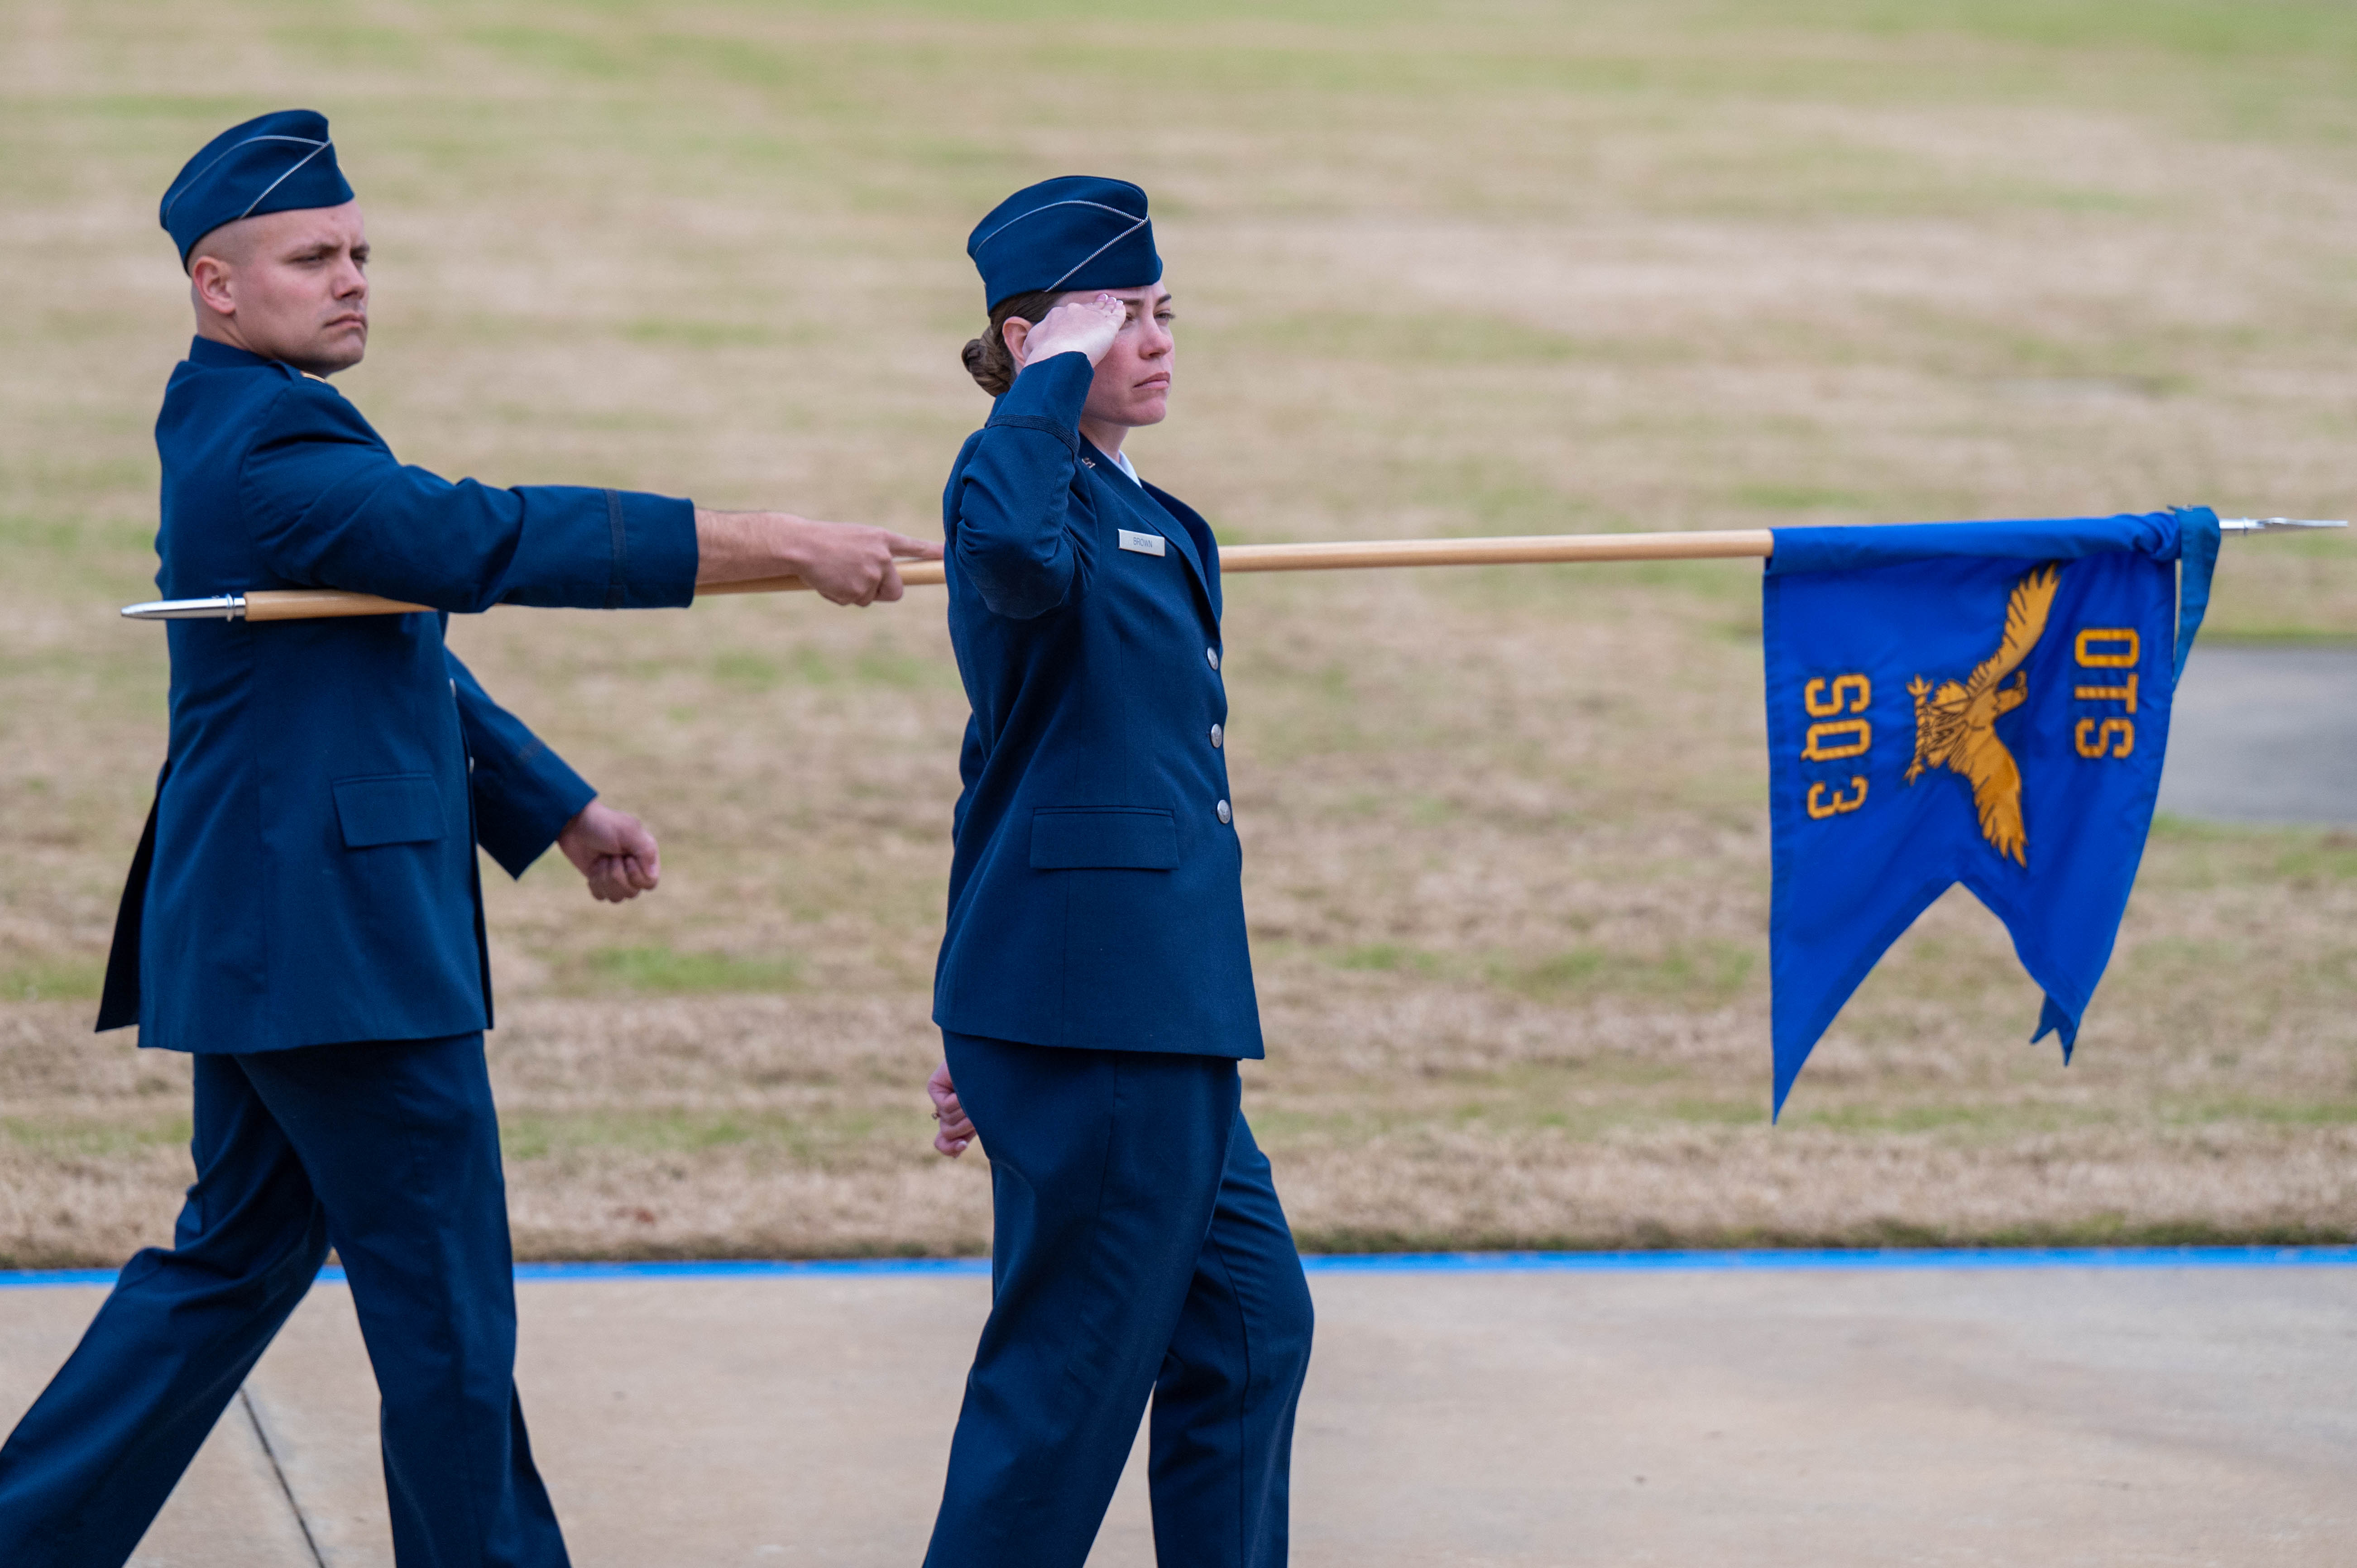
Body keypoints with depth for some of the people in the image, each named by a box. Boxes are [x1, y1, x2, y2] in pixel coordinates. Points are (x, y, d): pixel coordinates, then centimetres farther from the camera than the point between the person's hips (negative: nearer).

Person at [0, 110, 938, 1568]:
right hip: (331, 940, -11)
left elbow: (404, 660, 24)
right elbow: (498, 542, -24)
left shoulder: (247, 434, 16)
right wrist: (784, 546, -24)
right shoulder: (261, 452, -17)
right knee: (445, 1304, -2)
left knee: (235, 1260, 17)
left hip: (264, 937, 11)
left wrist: (559, 810, 26)